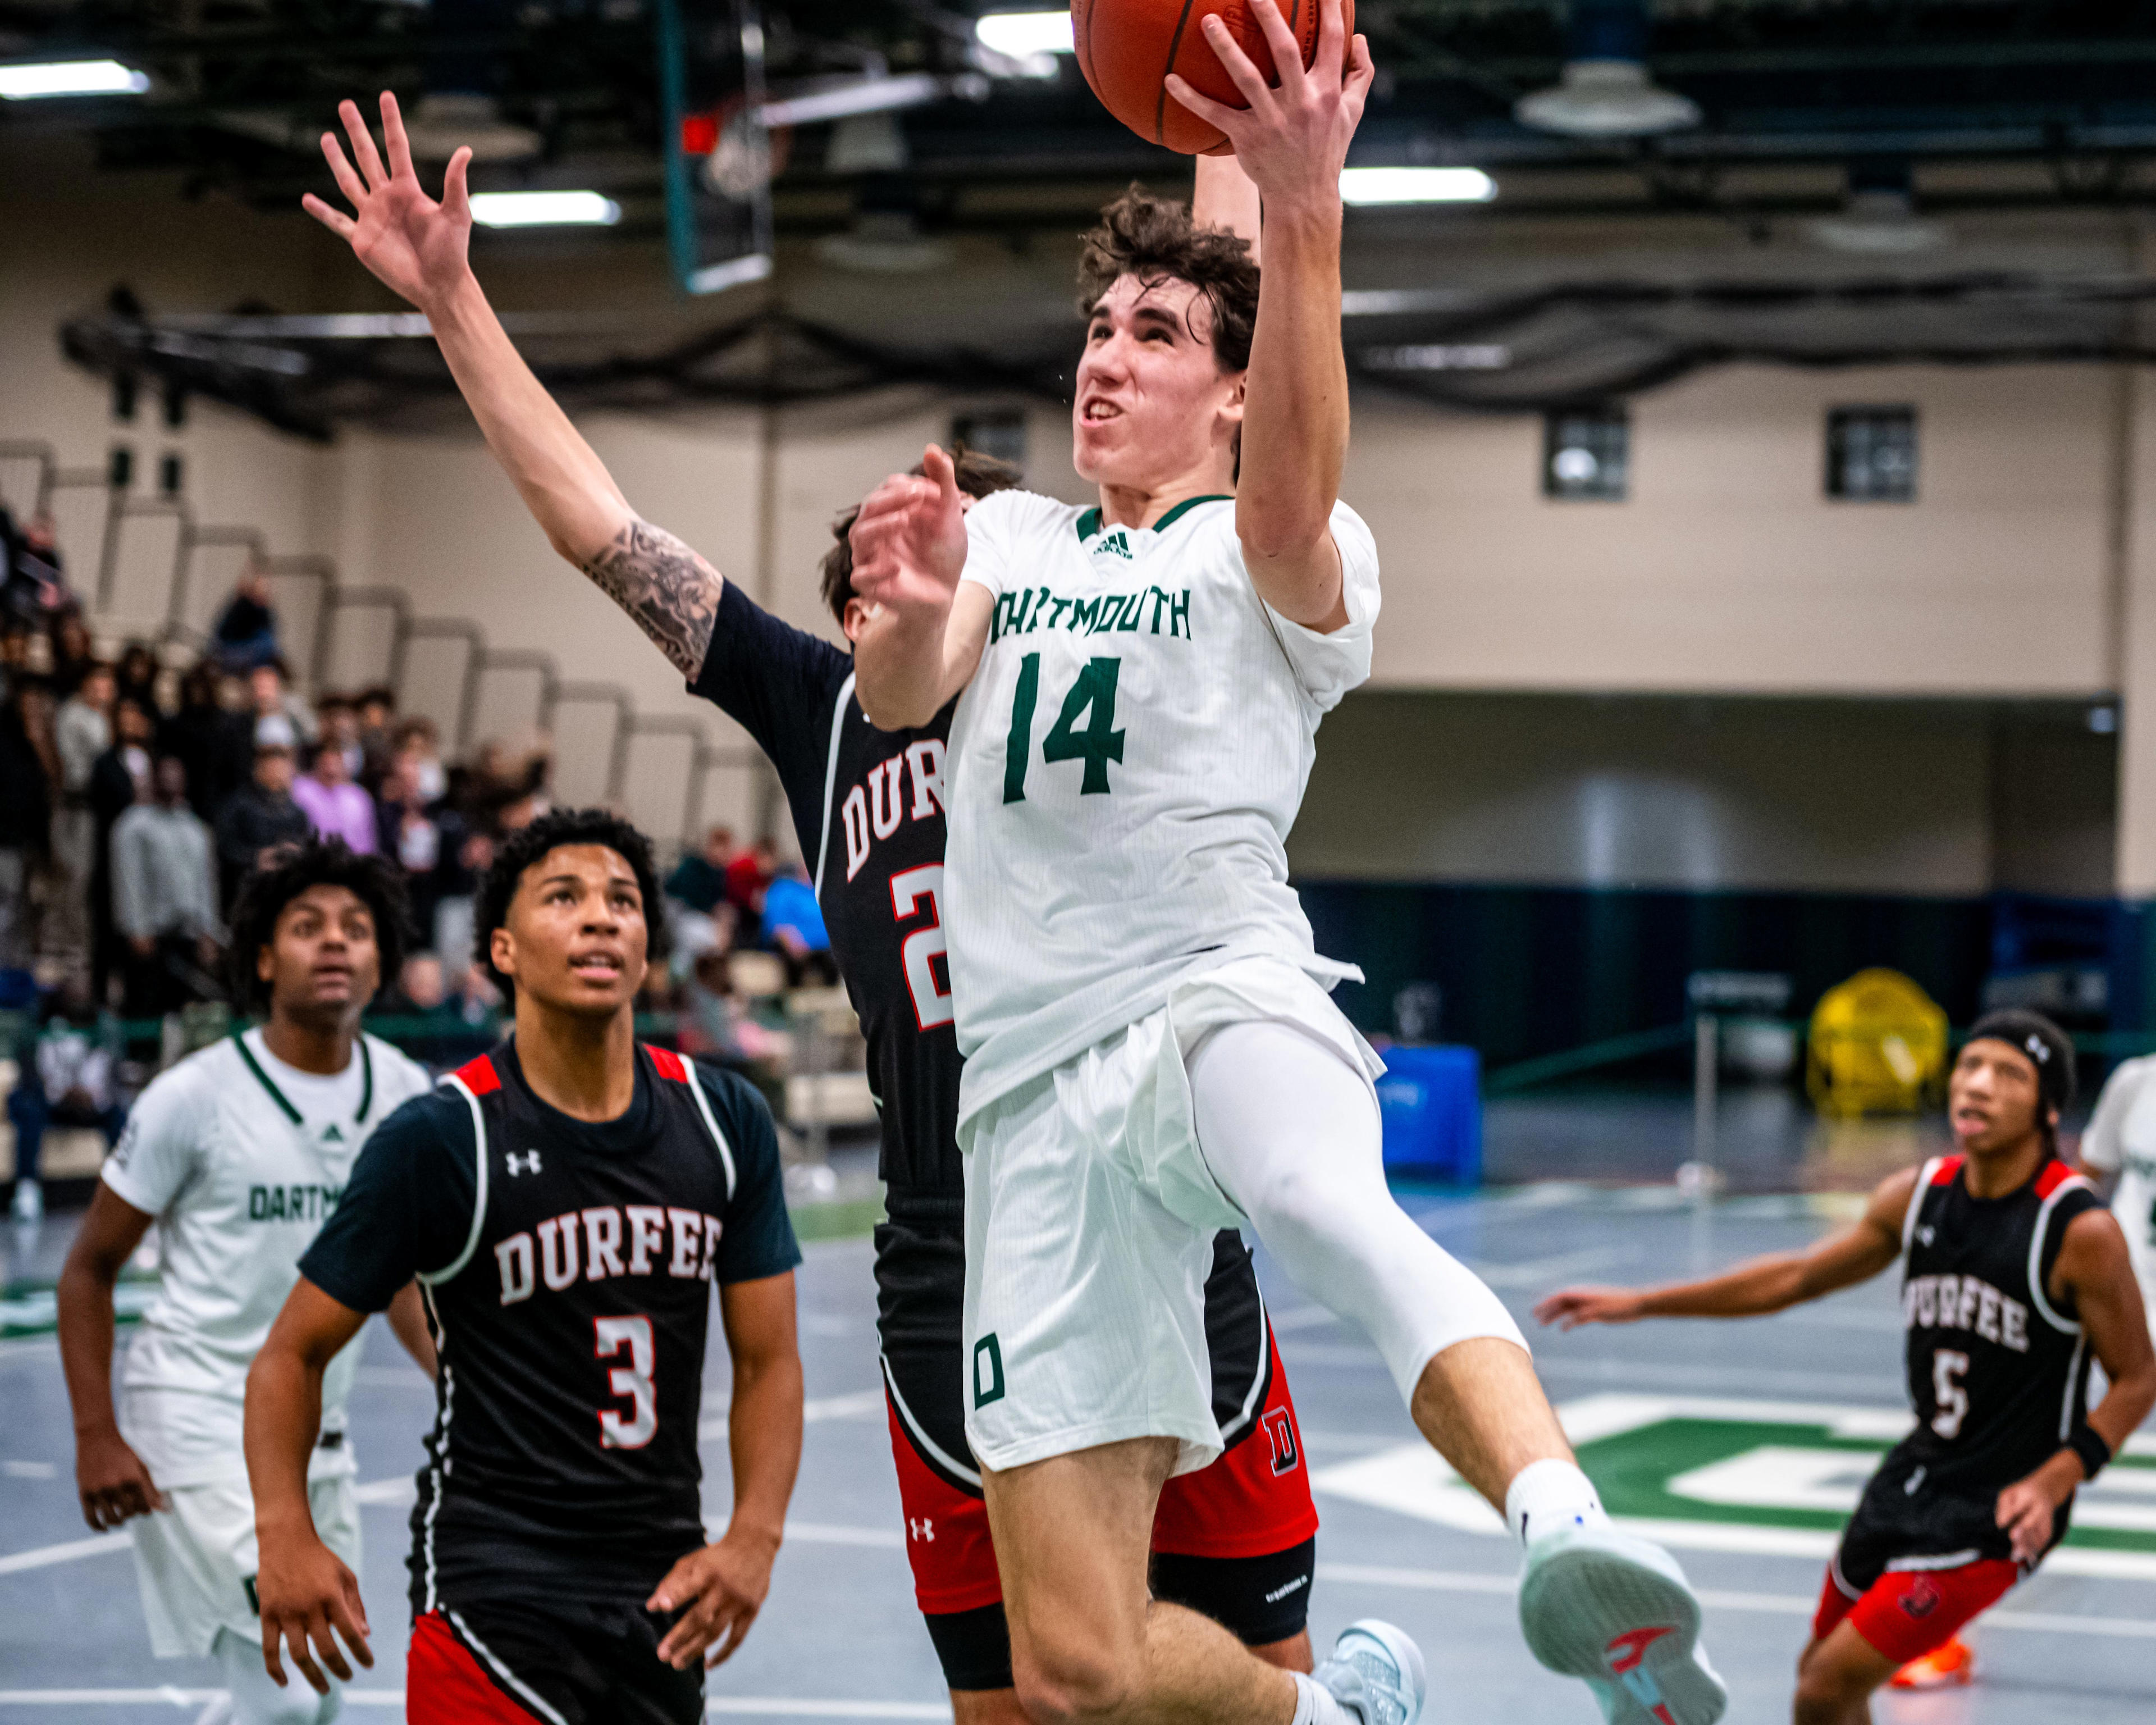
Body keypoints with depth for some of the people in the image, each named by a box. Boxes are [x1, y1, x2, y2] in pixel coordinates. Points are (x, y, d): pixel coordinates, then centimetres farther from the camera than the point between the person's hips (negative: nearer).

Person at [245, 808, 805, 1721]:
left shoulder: (726, 1122, 3)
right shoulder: (438, 1140, -9)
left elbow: (767, 1360, 7)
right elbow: (292, 1352, -3)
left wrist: (753, 1537, -7)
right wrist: (284, 1532, -17)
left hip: (665, 1578, 5)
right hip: (494, 1578, -5)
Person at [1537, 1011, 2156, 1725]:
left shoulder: (2082, 1231, -19)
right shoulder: (1918, 1194, -1)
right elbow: (1803, 1275, 12)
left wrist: (2051, 1485, -25)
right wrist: (1641, 1303, 12)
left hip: (1998, 1507, -7)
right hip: (1916, 1472, 7)